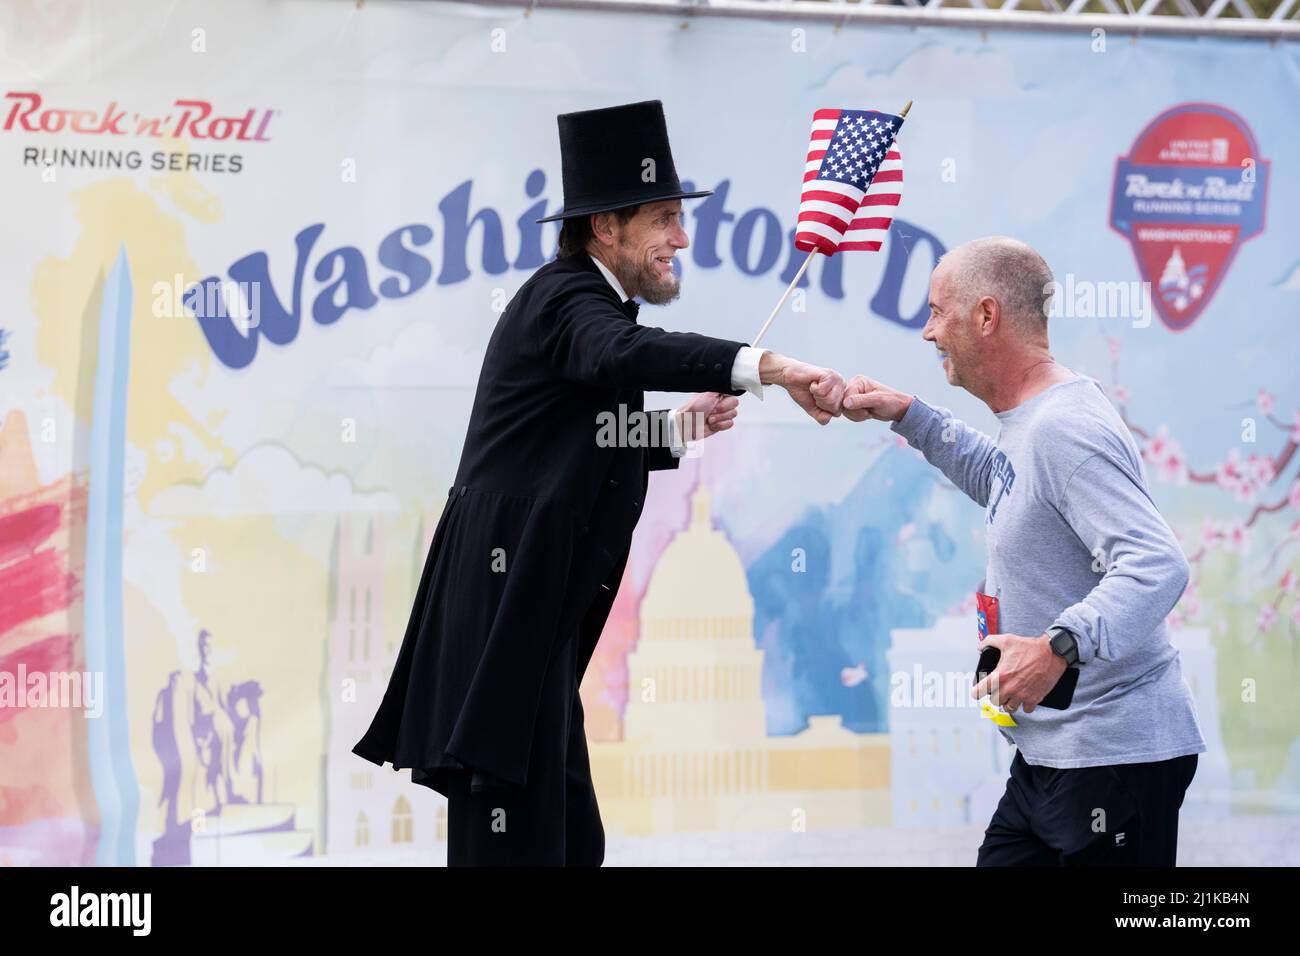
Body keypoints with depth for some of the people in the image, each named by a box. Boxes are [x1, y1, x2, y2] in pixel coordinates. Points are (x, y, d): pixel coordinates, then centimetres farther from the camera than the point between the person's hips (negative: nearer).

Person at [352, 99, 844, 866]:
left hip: (536, 628, 11)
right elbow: (625, 354, -36)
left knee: (572, 841, 12)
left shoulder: (586, 304, 19)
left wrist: (678, 429, 8)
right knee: (515, 839, -10)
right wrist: (766, 367, -46)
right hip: (502, 621, -11)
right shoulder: (563, 300, -12)